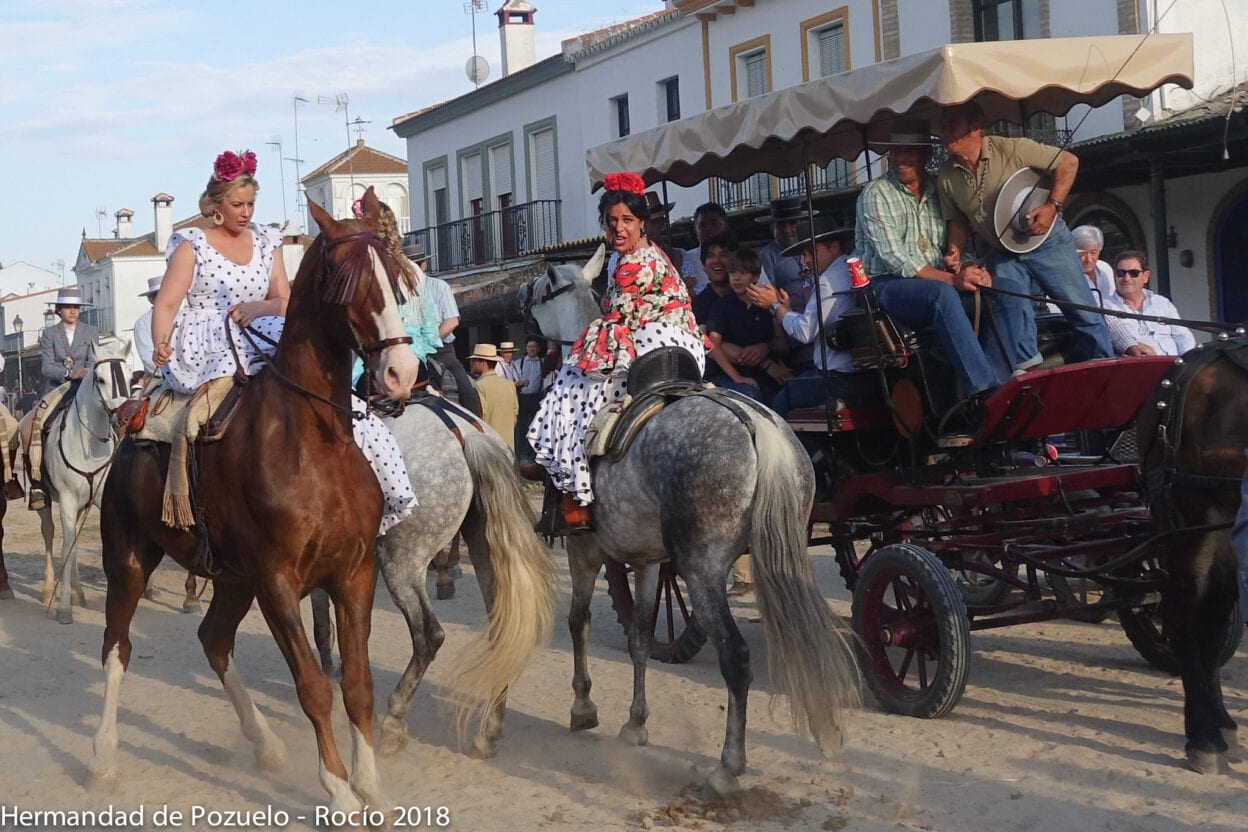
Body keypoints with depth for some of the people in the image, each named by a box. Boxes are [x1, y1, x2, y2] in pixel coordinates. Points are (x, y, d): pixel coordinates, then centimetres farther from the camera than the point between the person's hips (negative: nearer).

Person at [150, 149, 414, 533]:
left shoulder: (265, 242, 19)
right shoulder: (192, 244, 6)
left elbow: (285, 302, 13)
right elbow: (166, 304, -1)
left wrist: (258, 308, -9)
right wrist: (161, 346, -20)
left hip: (259, 345, 5)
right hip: (205, 349, -5)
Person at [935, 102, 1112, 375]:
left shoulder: (1011, 149, -21)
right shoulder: (946, 178, -7)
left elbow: (1068, 162, -15)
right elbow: (958, 221, 6)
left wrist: (1052, 206, -24)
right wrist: (955, 251, -12)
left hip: (1046, 240, -3)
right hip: (1002, 253, 3)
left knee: (1082, 310, 0)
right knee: (1009, 309, -18)